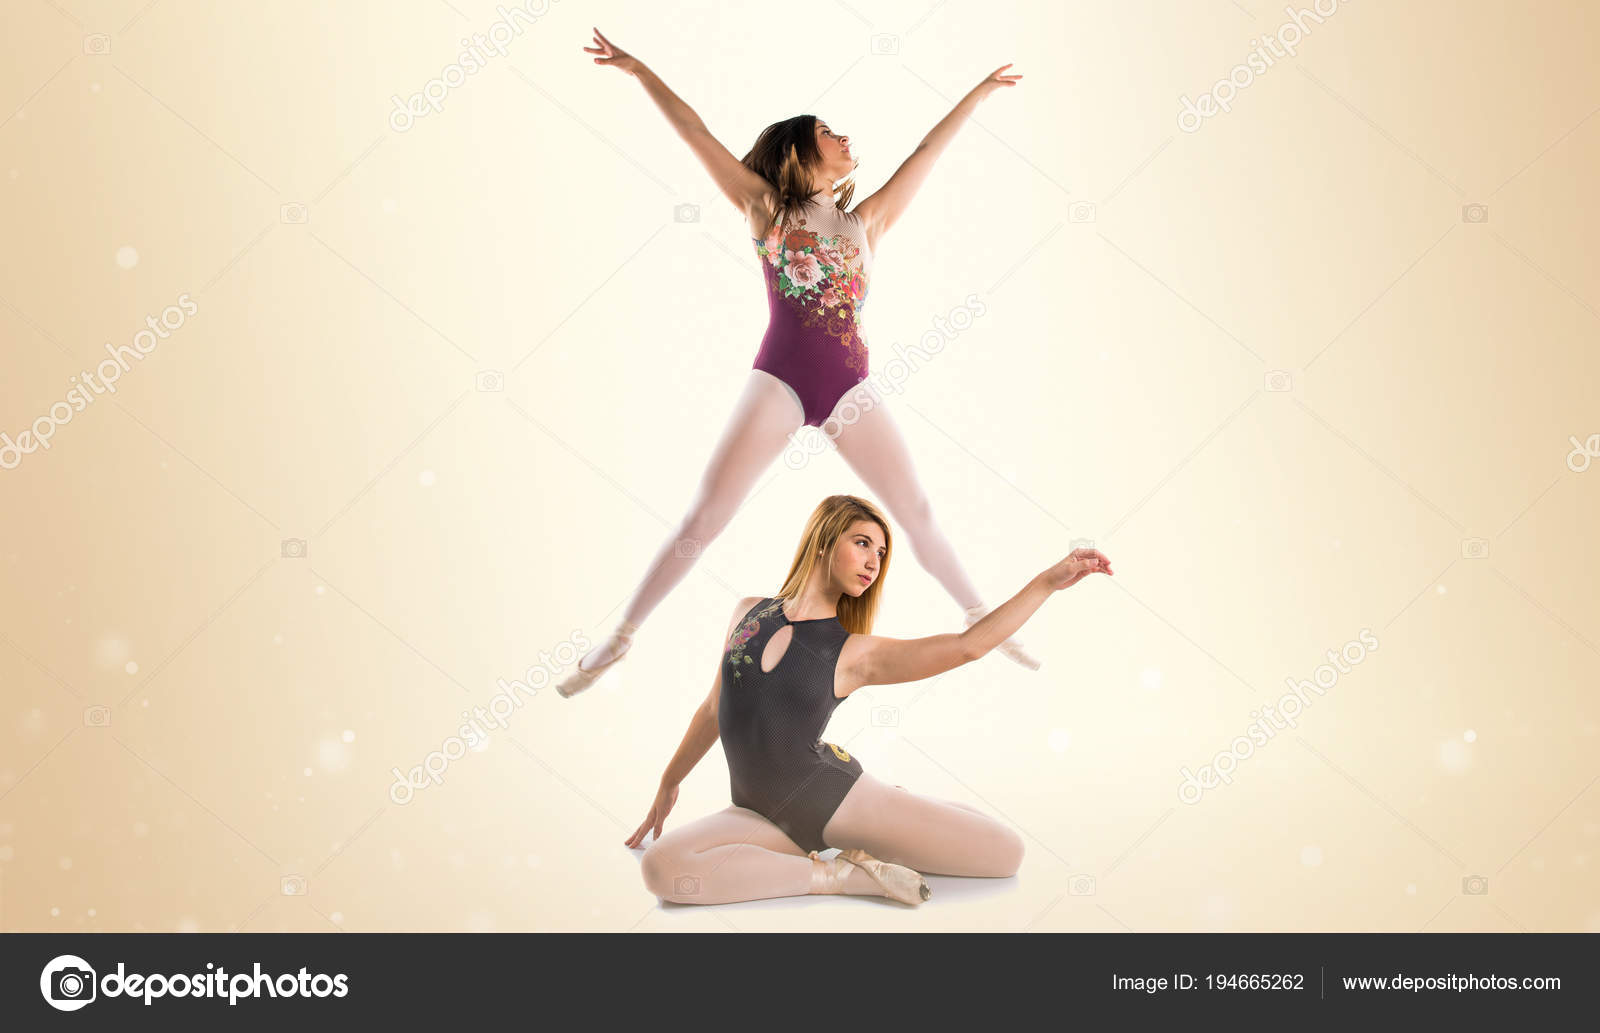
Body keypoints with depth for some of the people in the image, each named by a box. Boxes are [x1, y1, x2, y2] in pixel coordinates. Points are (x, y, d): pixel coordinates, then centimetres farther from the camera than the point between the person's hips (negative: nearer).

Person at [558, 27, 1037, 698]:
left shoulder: (866, 220, 16)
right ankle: (620, 638, 6)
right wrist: (637, 69, 5)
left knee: (916, 512, 5)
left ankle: (981, 619, 22)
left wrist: (977, 94, 29)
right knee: (703, 517, -4)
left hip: (851, 386, 3)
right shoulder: (766, 208, 8)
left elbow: (926, 152, 22)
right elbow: (695, 133, 6)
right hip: (778, 383, -3)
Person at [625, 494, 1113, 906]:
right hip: (758, 811, 2)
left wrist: (1047, 581, -18)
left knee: (1007, 853, -7)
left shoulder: (856, 654, -5)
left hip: (834, 795, -1)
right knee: (660, 867, -29)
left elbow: (967, 645, -16)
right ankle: (838, 875, -16)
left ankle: (867, 851, 18)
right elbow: (715, 709, 15)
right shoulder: (748, 612, 3)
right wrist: (669, 785, 23)